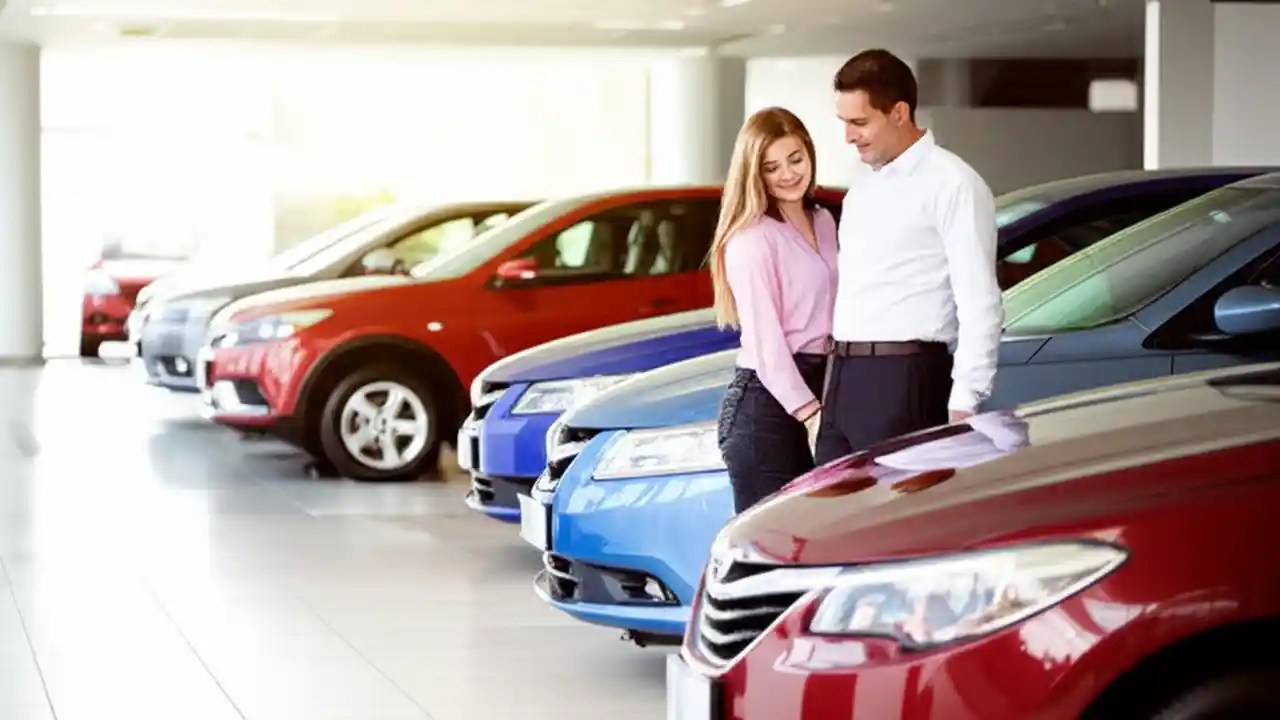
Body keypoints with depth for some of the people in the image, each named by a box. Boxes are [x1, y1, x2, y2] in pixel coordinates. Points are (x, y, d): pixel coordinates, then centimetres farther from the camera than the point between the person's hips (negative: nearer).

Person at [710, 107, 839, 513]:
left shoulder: (823, 222, 16)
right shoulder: (752, 238, -8)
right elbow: (765, 340, -12)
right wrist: (809, 414, -17)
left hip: (816, 390, 7)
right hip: (767, 402, -7)